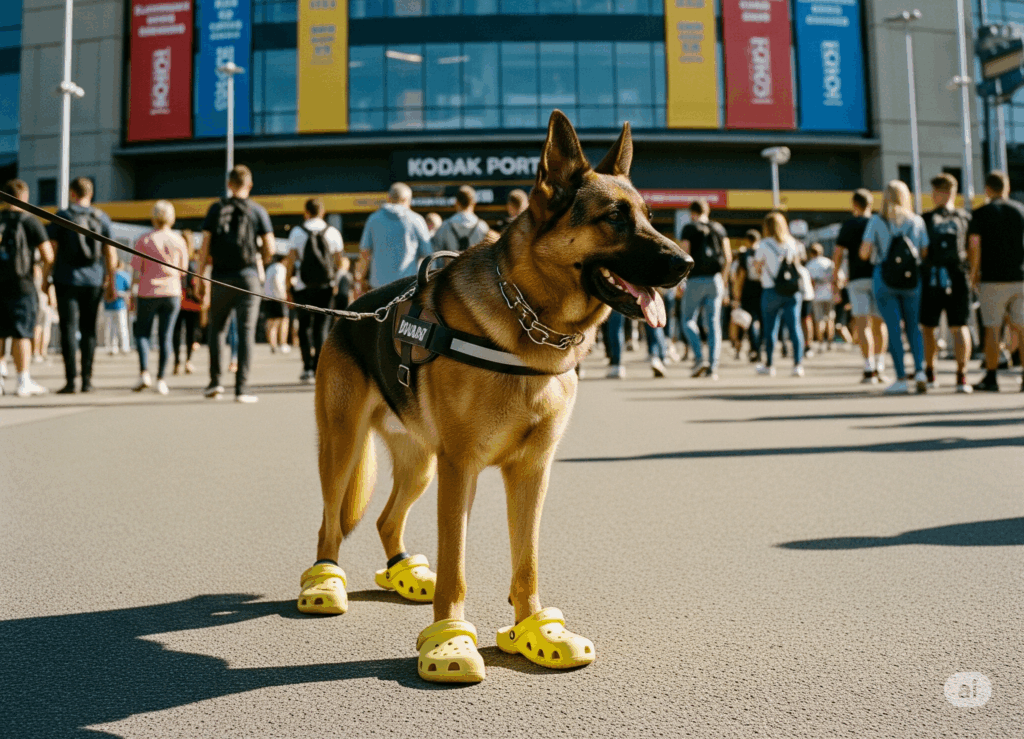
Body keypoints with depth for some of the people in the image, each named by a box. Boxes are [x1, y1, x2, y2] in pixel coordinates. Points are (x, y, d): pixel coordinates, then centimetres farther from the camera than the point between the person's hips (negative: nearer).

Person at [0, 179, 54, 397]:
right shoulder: (30, 221, -5)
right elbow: (48, 257, -10)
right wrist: (45, 280, 6)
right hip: (21, 285, -4)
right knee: (21, 335, -1)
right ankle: (24, 382, 1)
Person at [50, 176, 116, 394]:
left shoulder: (62, 216, -1)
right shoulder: (102, 217, 5)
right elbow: (110, 253, 4)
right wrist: (111, 282, 11)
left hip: (66, 280, -2)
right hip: (94, 280, 2)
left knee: (69, 329, -1)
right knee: (88, 329, 9)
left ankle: (71, 380, -7)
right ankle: (87, 380, 7)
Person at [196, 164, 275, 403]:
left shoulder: (216, 209, 4)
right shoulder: (257, 211, 2)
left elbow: (205, 245, 0)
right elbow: (270, 249, -1)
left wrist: (201, 277, 5)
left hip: (221, 277, 1)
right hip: (248, 276, -1)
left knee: (216, 329, 15)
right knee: (246, 332, 0)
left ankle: (215, 381, 11)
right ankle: (242, 388, -3)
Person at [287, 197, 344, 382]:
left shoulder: (297, 232, 0)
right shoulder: (333, 232, 3)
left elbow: (291, 260, -3)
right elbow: (339, 262, 5)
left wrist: (288, 284, 3)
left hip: (303, 286, -1)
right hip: (325, 286, 1)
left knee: (305, 326, 9)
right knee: (322, 326, 6)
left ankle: (308, 367, 2)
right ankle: (319, 368, 0)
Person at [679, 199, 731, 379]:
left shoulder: (689, 228, 1)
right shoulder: (718, 228, 12)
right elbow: (727, 257, 7)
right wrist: (722, 279, 15)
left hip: (695, 280, -3)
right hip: (715, 279, 3)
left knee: (688, 320, 7)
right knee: (714, 323, 4)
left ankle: (699, 358, -12)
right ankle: (713, 367, -1)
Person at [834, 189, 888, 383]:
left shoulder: (849, 225, 0)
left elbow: (838, 254, -5)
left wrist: (835, 275, 5)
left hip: (858, 278, -3)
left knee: (863, 324, -4)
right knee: (879, 323, 12)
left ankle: (869, 370, -11)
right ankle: (880, 368, 16)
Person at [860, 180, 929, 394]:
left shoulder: (876, 221, -3)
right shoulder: (917, 221, 2)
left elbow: (864, 253, -5)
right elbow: (926, 252, 1)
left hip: (884, 278, -2)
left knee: (893, 328, 0)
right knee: (913, 326, 12)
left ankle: (902, 379, -1)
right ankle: (920, 370, -4)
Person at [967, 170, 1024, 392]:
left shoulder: (981, 213, -2)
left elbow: (974, 247, -8)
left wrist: (974, 274, 2)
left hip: (993, 278, -3)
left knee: (992, 328, 2)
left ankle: (991, 378, 4)